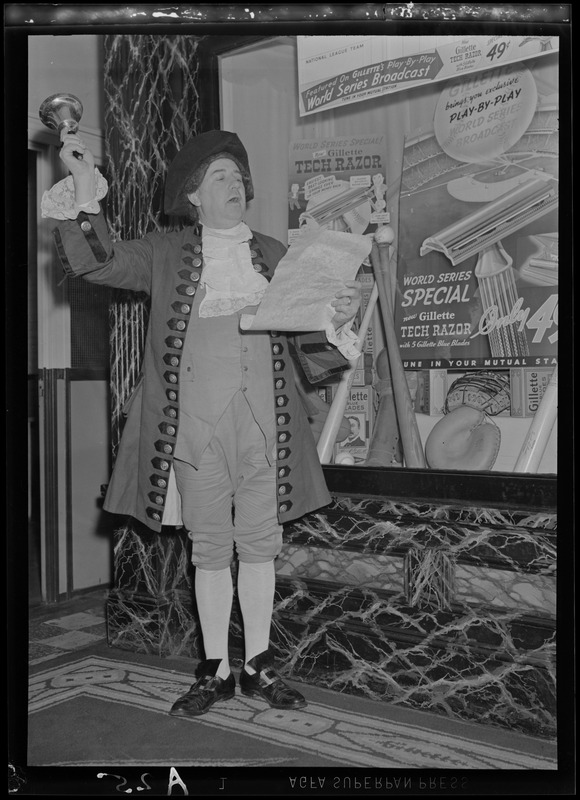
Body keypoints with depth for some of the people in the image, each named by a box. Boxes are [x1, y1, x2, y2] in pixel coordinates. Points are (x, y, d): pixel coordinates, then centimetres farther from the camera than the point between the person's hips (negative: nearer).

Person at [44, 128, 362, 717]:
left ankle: (258, 667, 20)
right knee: (210, 548, 6)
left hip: (264, 420, 2)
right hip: (196, 422, -1)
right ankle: (216, 671, 18)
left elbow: (305, 341, 10)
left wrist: (337, 318, -10)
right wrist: (84, 189, -14)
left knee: (260, 543, 7)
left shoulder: (274, 254, 12)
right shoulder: (165, 254, 8)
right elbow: (93, 262, -4)